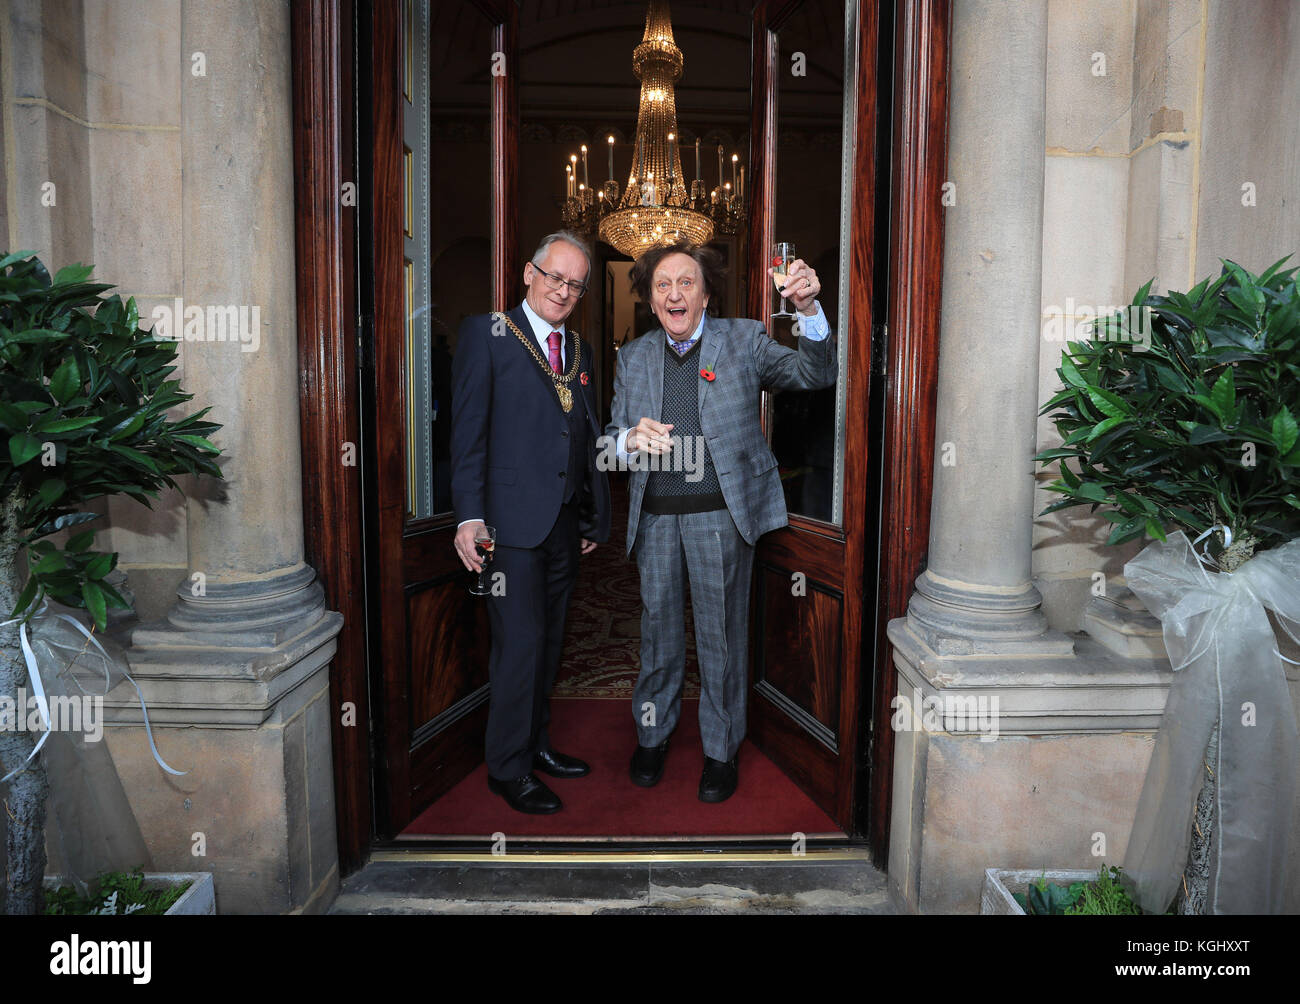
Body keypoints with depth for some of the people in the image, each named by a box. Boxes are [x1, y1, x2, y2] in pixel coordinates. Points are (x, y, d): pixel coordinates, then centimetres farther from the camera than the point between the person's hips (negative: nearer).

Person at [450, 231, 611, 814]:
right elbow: (468, 430, -7)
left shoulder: (579, 350, 16)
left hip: (566, 524, 6)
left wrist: (595, 516, 14)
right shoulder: (485, 334, -1)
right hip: (513, 520, -6)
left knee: (548, 641, 14)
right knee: (519, 644, -2)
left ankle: (536, 744, 30)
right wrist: (469, 516, -14)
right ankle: (508, 768, 13)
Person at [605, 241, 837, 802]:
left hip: (721, 515, -2)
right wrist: (631, 440, -16)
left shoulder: (743, 341, 2)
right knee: (658, 628, 14)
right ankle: (653, 734, 35)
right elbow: (612, 437, 9)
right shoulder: (633, 358, 10)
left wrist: (809, 310, -24)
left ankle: (721, 749, 26)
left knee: (721, 634, 7)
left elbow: (814, 376, -7)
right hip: (656, 517, 3)